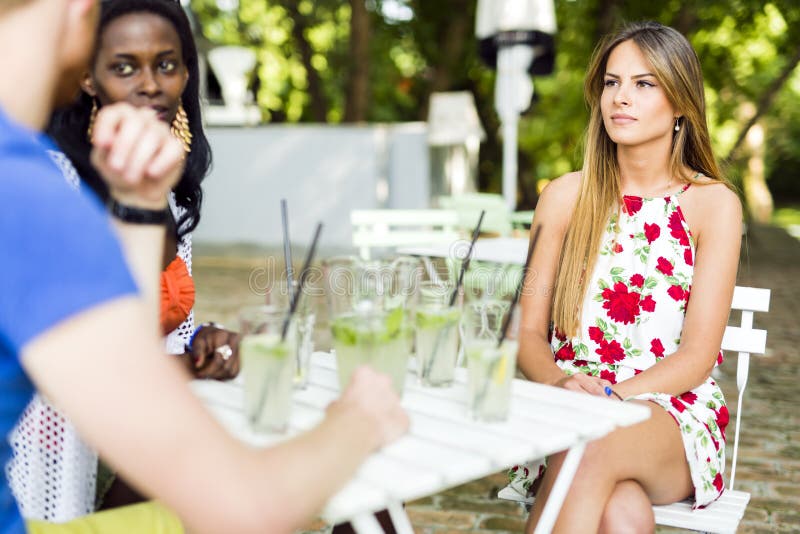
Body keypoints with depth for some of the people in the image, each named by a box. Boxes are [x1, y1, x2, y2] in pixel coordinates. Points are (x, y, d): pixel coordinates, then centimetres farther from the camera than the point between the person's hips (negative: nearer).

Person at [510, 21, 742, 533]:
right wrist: (560, 381, -17)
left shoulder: (713, 203, 1)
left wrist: (611, 395, -21)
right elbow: (530, 331, 5)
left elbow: (698, 355, -5)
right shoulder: (566, 196, 7)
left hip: (675, 417, -1)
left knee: (590, 446, -36)